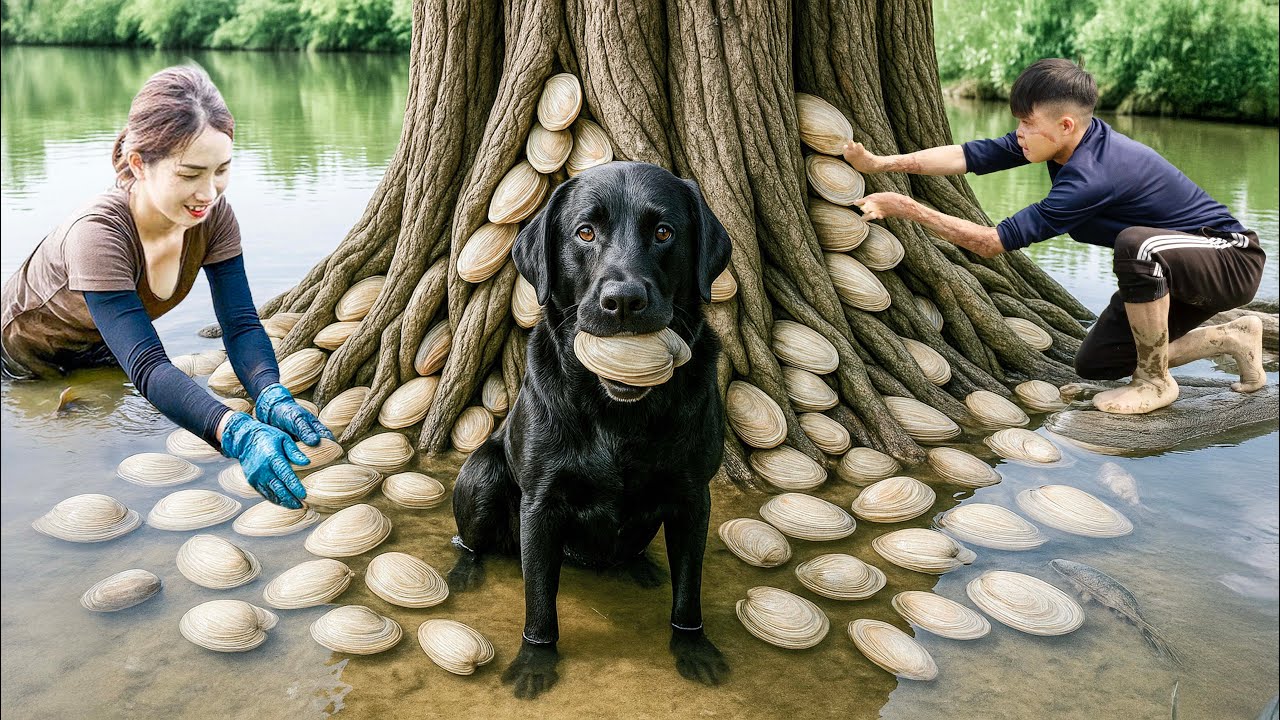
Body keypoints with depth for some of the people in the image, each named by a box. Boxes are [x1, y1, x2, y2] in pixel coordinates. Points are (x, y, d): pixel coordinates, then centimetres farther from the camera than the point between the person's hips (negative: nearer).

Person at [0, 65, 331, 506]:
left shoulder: (213, 215, -25)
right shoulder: (98, 233, -41)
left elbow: (240, 323, -27)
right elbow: (146, 366, -50)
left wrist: (271, 398, -49)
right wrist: (238, 434, -67)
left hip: (100, 353, 5)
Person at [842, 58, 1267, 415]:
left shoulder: (1090, 176, -35)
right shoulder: (1067, 139, -11)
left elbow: (996, 242, -31)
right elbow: (973, 155, -10)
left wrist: (904, 208, -30)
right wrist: (881, 163, -15)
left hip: (1231, 259, -9)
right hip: (1170, 272, 9)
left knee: (1136, 244, -41)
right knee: (1093, 365, 7)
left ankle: (1155, 382, -17)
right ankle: (1233, 339, 19)